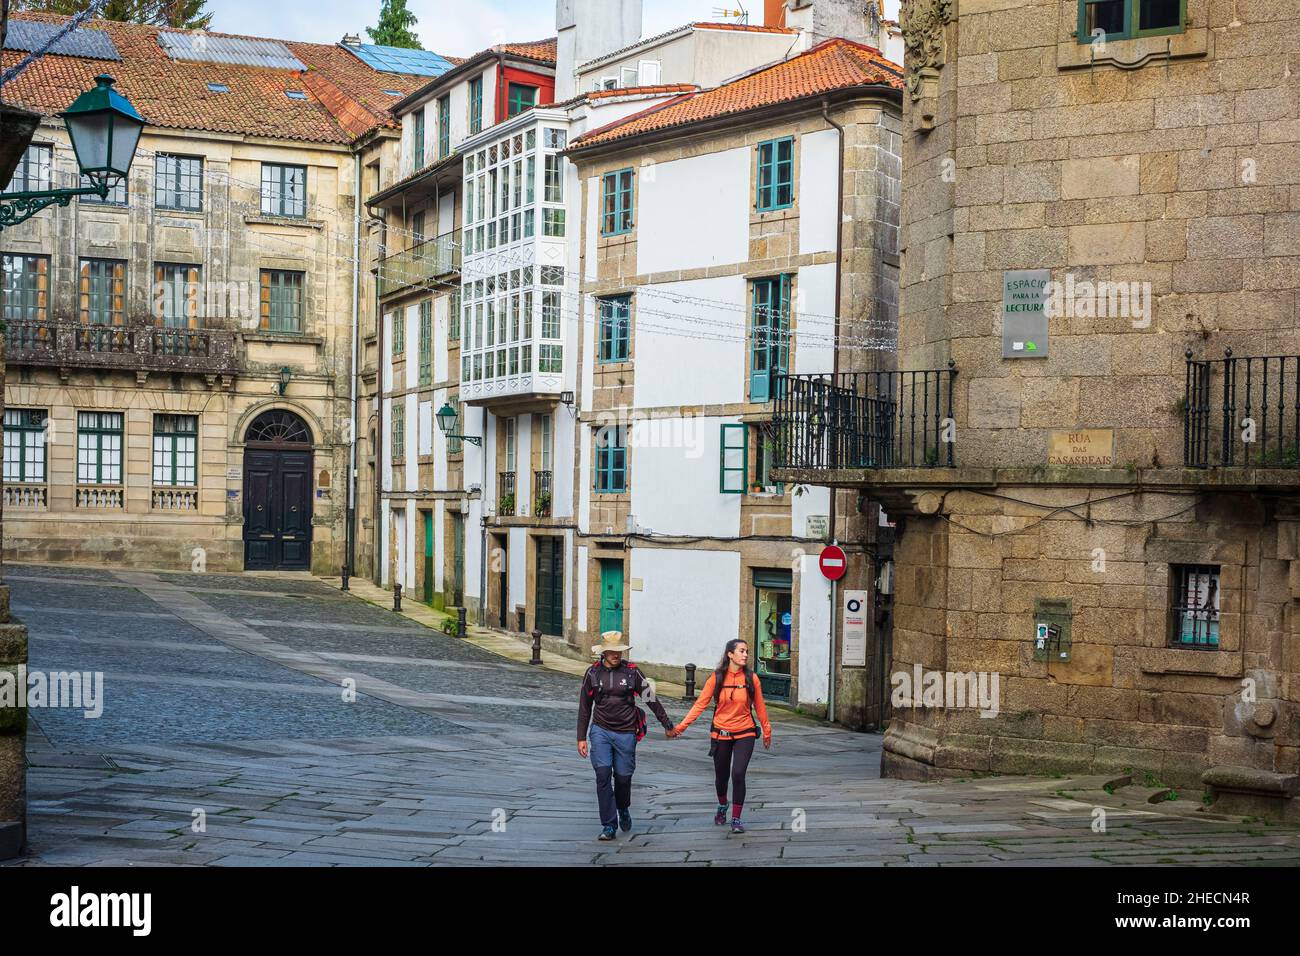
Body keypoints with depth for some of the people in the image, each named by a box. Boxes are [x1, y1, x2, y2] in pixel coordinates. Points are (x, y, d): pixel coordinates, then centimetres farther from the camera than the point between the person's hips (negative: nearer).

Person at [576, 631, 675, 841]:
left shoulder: (631, 672, -2)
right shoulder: (593, 672, 2)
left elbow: (651, 699, 6)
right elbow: (585, 707, 9)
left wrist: (667, 724, 11)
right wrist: (581, 738, 7)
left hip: (626, 733, 0)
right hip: (601, 730, 0)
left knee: (623, 776, 4)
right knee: (603, 773, -13)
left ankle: (623, 810, 37)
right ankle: (609, 825, -6)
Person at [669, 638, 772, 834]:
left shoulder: (750, 678, -5)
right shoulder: (716, 678, -6)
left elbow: (759, 706, 7)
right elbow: (700, 704, -6)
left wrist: (767, 730, 16)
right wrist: (680, 727, -11)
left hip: (744, 734, -1)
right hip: (721, 734, 1)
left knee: (738, 774, -14)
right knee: (721, 776, 13)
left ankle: (736, 819, 0)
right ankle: (722, 807, 44)